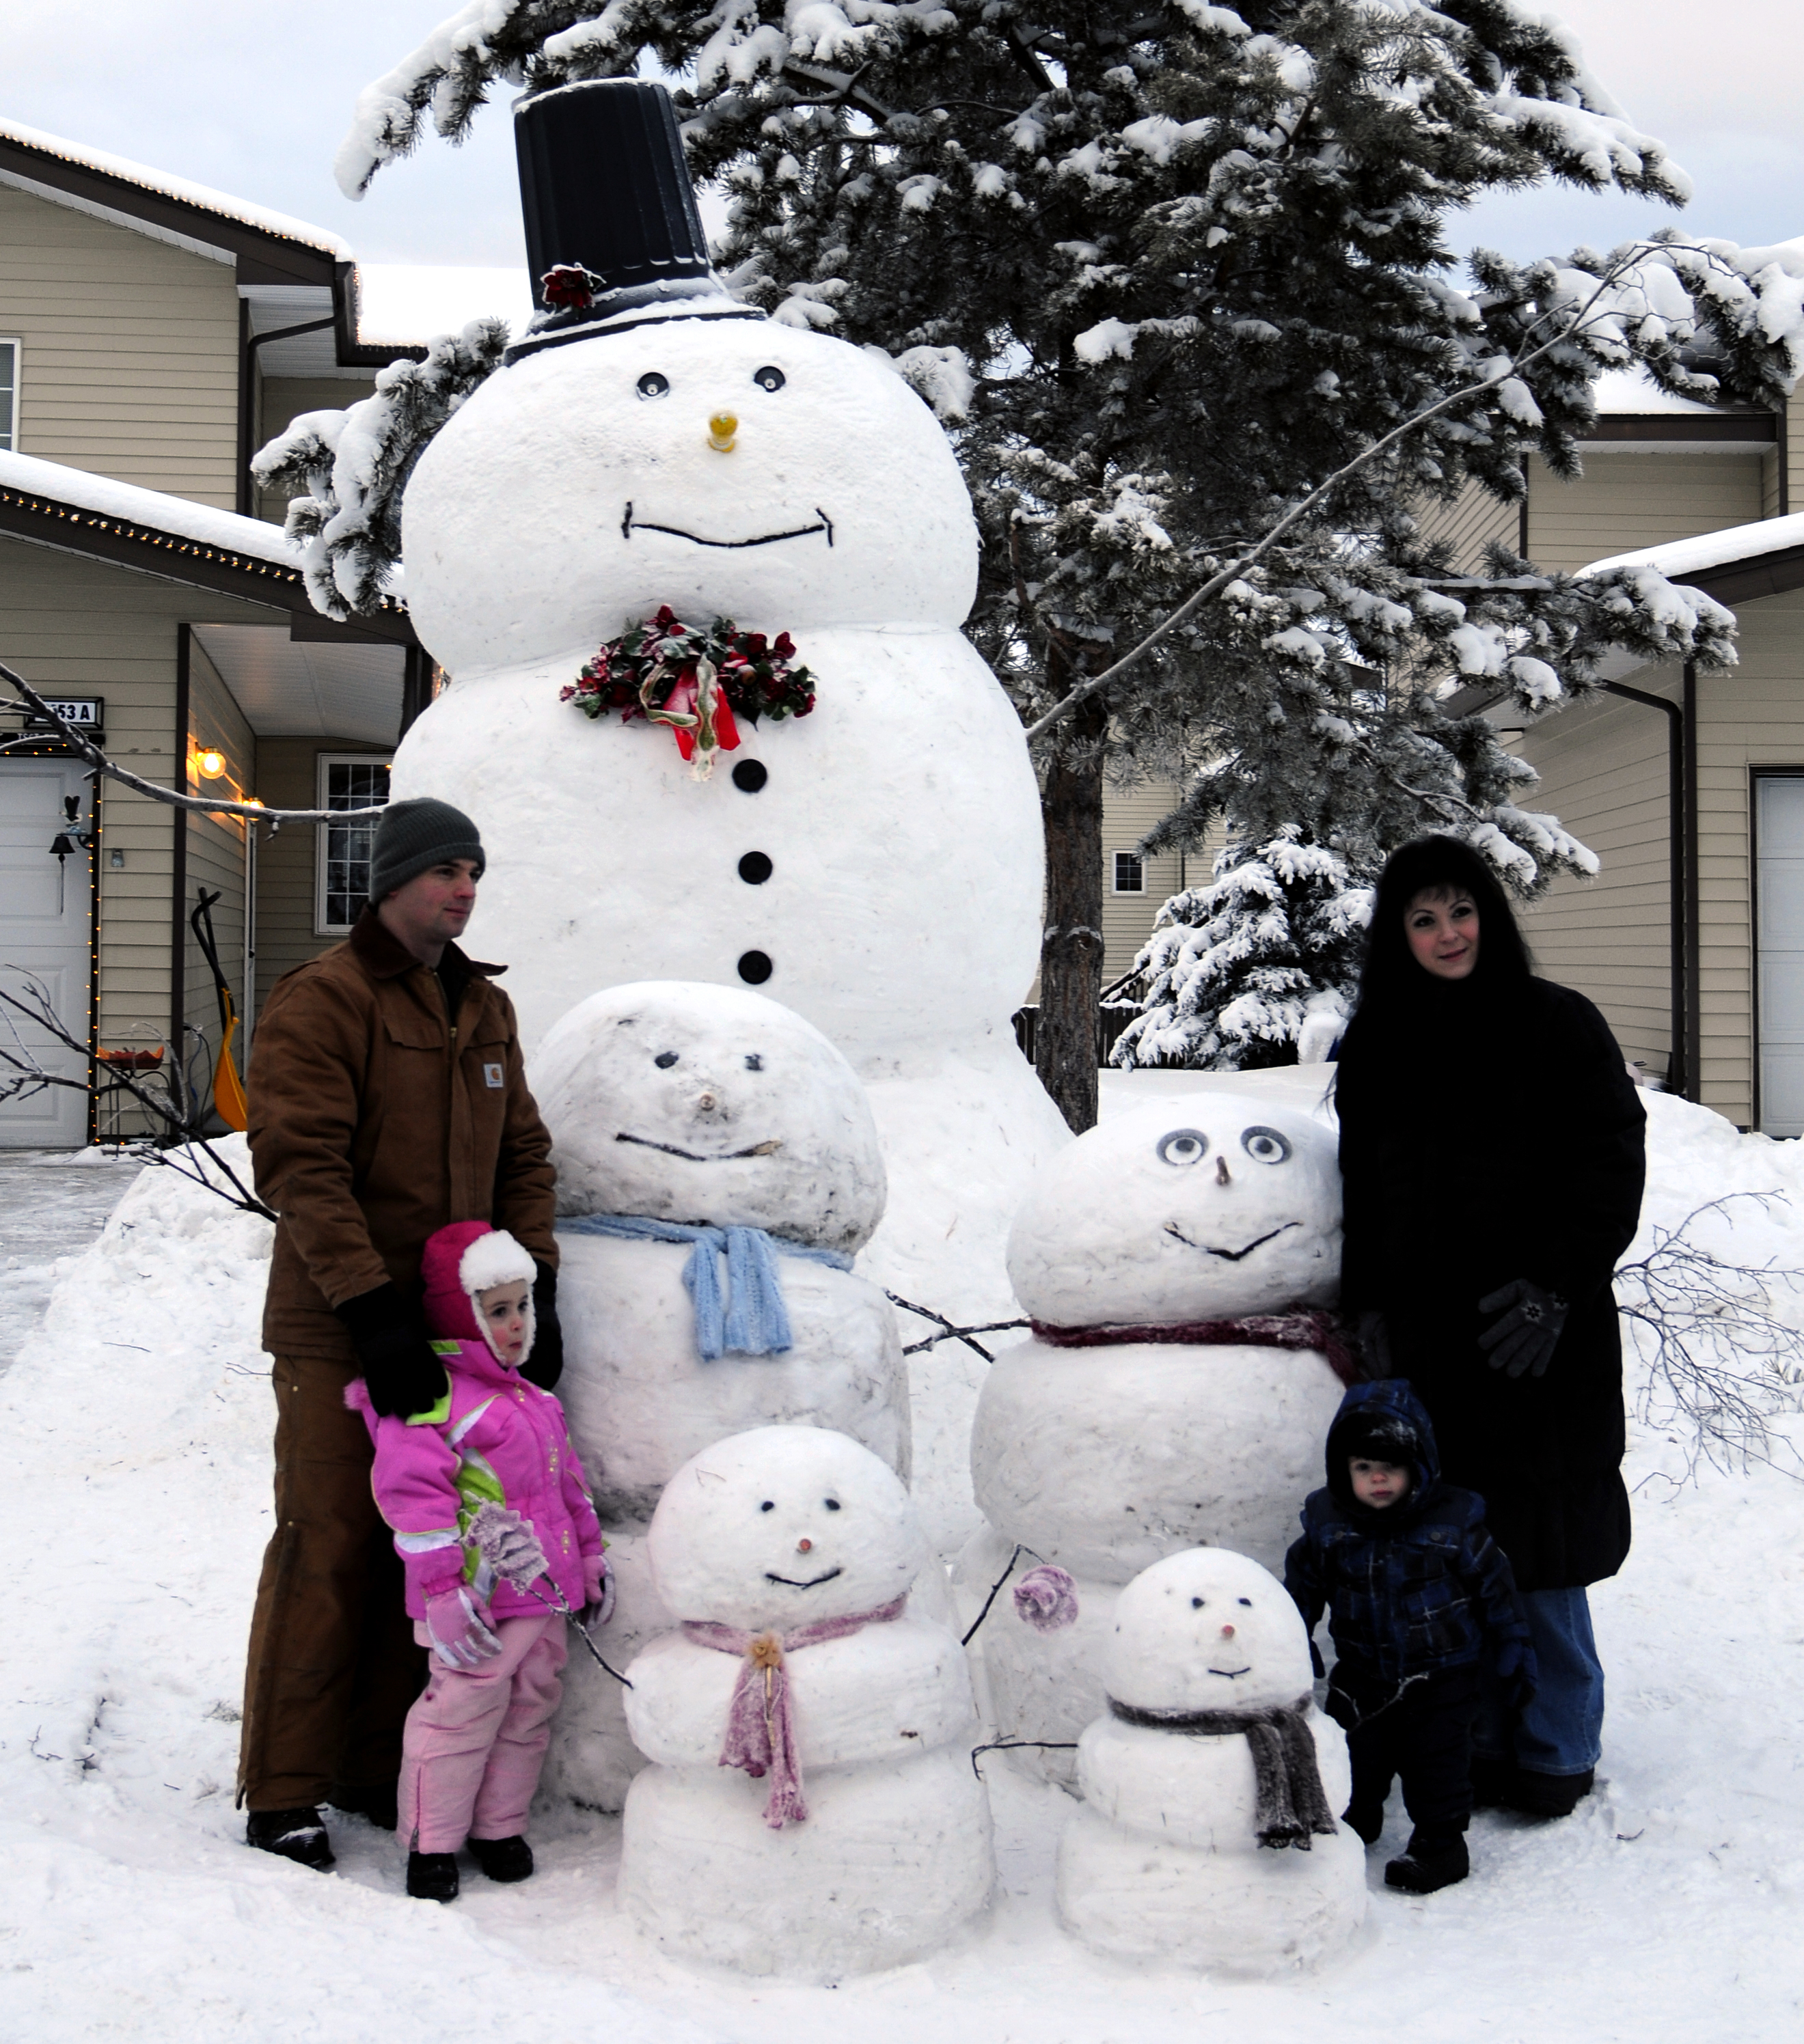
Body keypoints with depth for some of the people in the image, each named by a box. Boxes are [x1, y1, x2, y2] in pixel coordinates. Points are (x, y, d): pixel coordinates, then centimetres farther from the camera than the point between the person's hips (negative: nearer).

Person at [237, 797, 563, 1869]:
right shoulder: (320, 1001, -9)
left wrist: (537, 1287, 3)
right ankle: (285, 1790, 12)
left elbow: (523, 1156, 15)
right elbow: (300, 1168, -17)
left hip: (454, 1329, 7)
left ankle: (379, 1764, 24)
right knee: (327, 1550, -1)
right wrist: (371, 1309, -23)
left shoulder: (486, 1008, 14)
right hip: (338, 1335, -6)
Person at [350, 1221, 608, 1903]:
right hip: (478, 1597, -8)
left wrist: (590, 1556, 23)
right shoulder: (429, 1398, -13)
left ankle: (500, 1825, 28)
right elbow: (412, 1493, -18)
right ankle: (431, 1841, 11)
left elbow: (567, 1482, 24)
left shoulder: (530, 1399, 16)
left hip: (543, 1590, 8)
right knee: (463, 1711, -4)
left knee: (529, 1710, 13)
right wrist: (443, 1589, -21)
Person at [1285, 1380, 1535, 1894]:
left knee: (1436, 1761, 4)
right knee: (1353, 1756, 17)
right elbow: (1301, 1588, 5)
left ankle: (1440, 1844, 23)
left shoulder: (1453, 1525, -16)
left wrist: (1514, 1652, 0)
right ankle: (1352, 1824, 41)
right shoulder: (1327, 1525, -10)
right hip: (1361, 1677, 3)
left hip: (1440, 1677, -3)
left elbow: (1494, 1588, -5)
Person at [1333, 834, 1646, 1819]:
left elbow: (1612, 1166, -5)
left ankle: (1556, 1752, 18)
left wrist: (1553, 1290, -13)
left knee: (1537, 1550, 1)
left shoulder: (1557, 1025, -3)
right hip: (1423, 1340, 4)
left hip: (1538, 1338, -4)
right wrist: (1366, 1304, 7)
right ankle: (1482, 1741, 20)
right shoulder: (1375, 1044, 10)